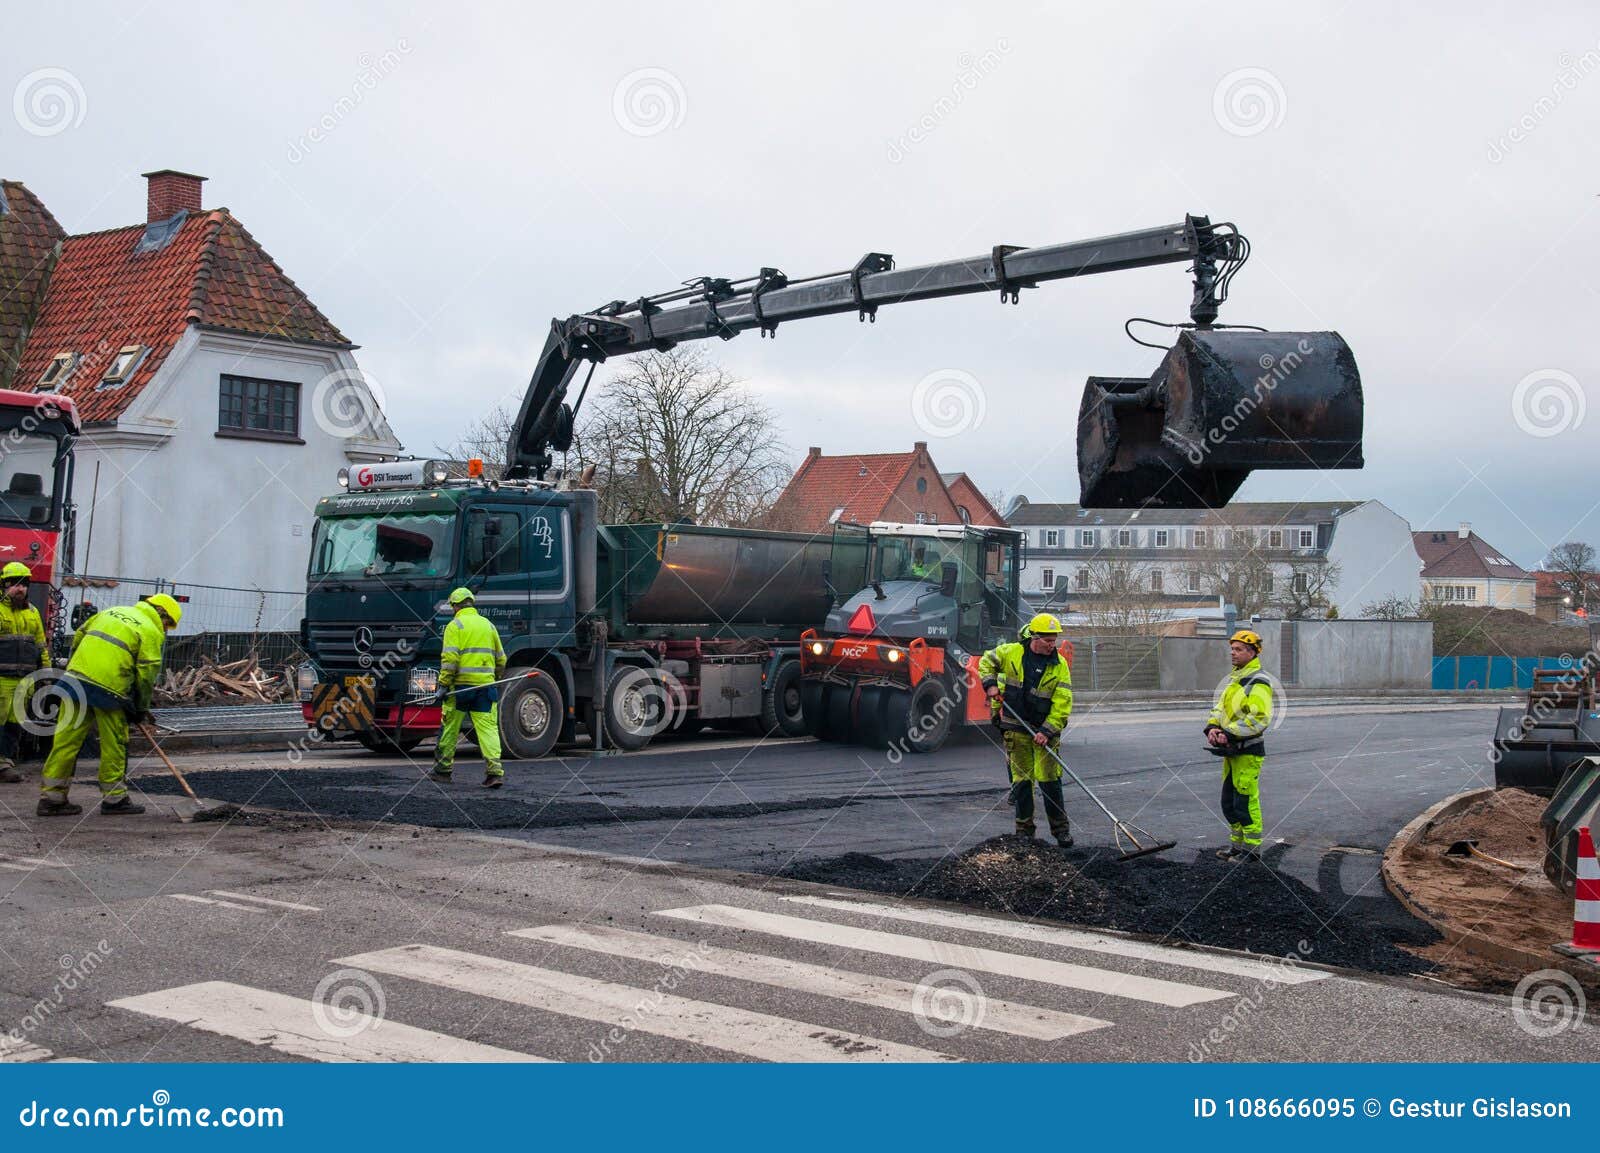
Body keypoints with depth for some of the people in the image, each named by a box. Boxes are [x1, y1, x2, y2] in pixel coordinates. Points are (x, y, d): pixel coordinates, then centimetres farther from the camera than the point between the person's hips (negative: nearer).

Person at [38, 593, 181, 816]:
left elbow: (79, 635, 25)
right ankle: (114, 798, 12)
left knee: (67, 739, 7)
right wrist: (141, 707, 11)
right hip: (108, 687, -6)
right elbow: (146, 674, -1)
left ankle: (51, 797, 10)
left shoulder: (113, 611, 23)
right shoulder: (151, 631, 2)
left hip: (75, 676, 6)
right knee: (114, 744, 6)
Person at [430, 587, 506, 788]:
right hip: (485, 685, 4)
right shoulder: (488, 625, 15)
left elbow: (450, 659, -12)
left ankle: (443, 769, 20)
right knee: (488, 728, -1)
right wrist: (496, 679, 29)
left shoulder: (455, 625, -2)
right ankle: (495, 770, -14)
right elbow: (501, 659, 18)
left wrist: (443, 685, -10)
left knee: (450, 727, 10)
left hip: (461, 684, -4)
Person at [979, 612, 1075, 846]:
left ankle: (1061, 829, 8)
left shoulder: (1060, 665, -6)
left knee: (1049, 780, -3)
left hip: (1044, 729, -1)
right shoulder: (1011, 653, -3)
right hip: (1015, 728, 1)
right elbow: (987, 661, 16)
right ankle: (1024, 829, 14)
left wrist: (1047, 732, -17)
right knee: (1022, 779, 5)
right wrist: (990, 684, 0)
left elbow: (1062, 704, -9)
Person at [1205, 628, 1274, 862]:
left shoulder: (1258, 682, -14)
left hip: (1248, 751, -10)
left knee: (1246, 801, -6)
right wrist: (1212, 727, -3)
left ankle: (1252, 849, 3)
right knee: (1228, 801, 15)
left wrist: (1229, 734, -22)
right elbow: (1219, 708, 17)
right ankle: (1237, 843, 26)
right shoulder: (1231, 679, 16)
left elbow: (1260, 719, -23)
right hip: (1231, 750, 10)